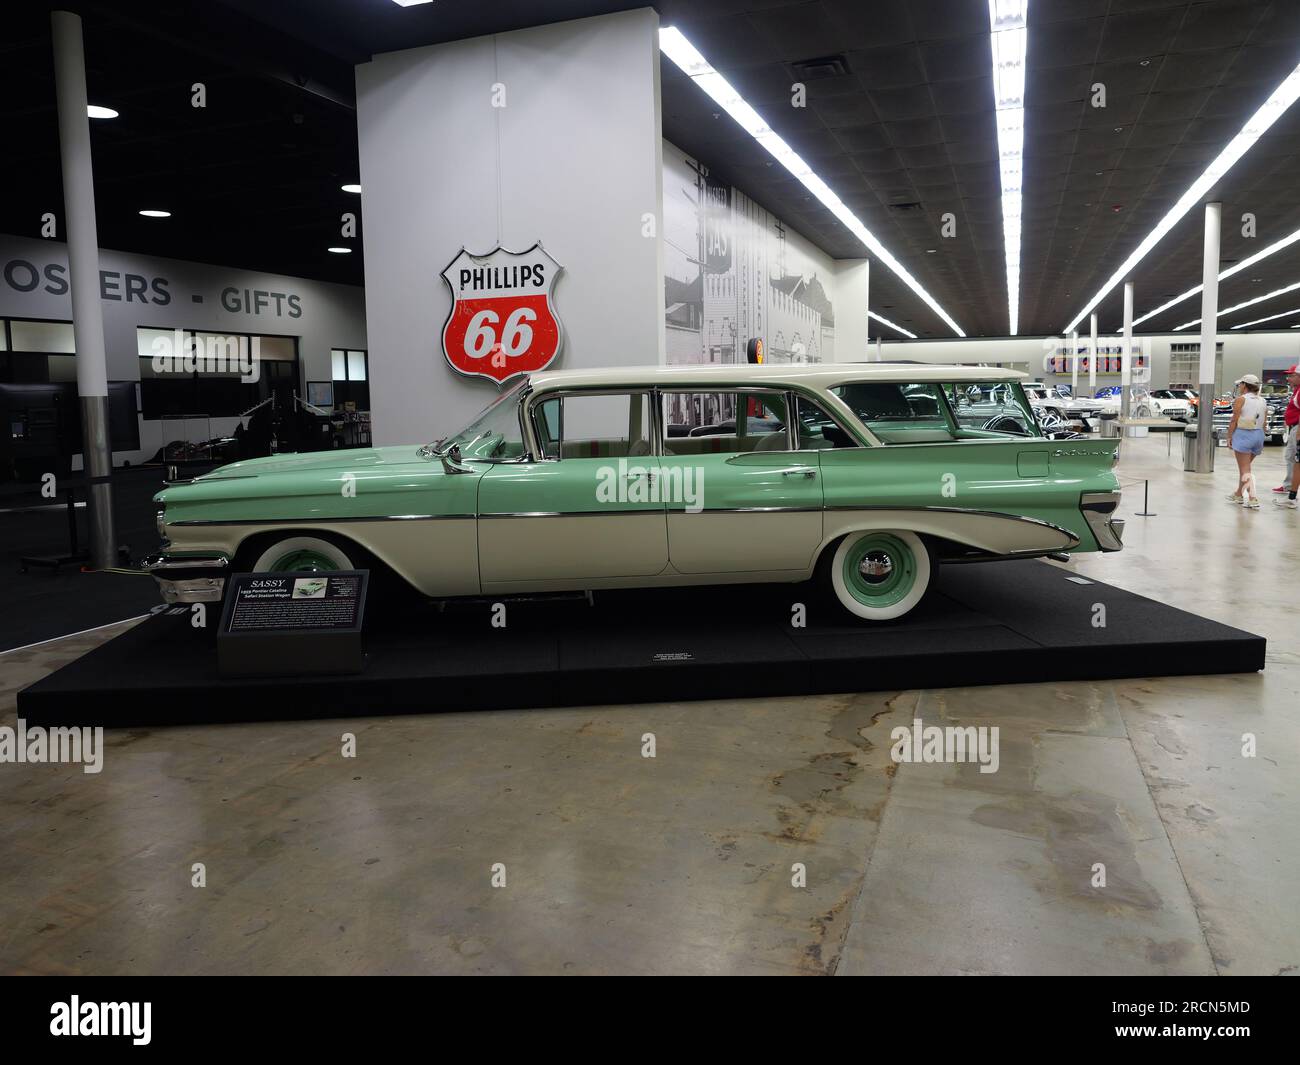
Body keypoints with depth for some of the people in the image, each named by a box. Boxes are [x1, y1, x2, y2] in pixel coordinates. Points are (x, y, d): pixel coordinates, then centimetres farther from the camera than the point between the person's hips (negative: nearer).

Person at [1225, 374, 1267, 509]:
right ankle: (1239, 494, 30)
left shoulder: (1241, 400, -9)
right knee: (1245, 467, 21)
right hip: (1259, 435, 7)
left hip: (1243, 434, -7)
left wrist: (1229, 436, -5)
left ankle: (1253, 498, -15)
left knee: (1245, 469, -5)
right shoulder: (1263, 401, 11)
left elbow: (1234, 420, -12)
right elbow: (1264, 422, 12)